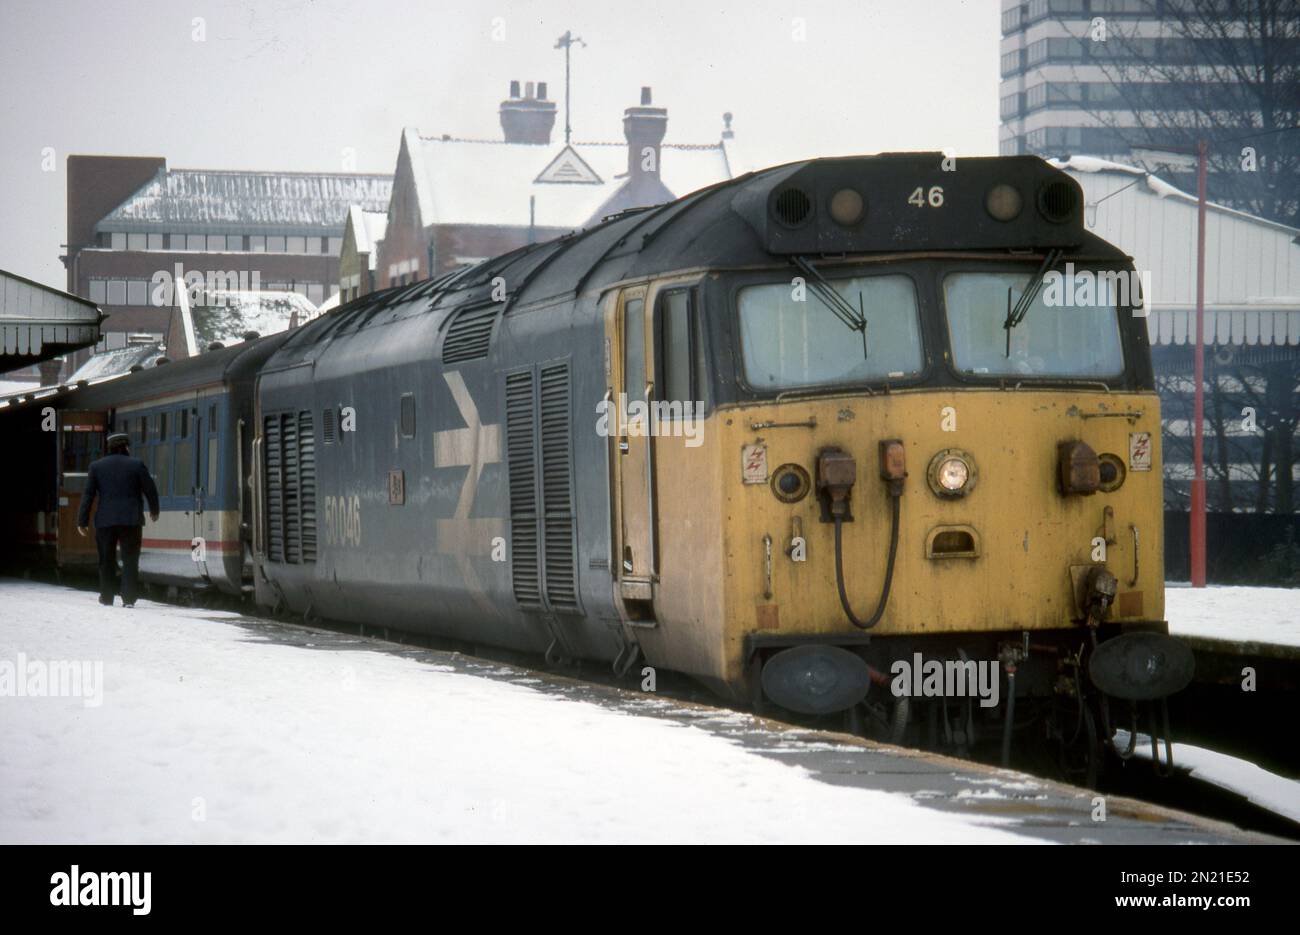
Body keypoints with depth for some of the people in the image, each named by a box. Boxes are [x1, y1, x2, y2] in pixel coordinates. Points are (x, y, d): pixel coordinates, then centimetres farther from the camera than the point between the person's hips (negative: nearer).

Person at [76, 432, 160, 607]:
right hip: (131, 520, -1)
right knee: (130, 560, 1)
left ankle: (107, 597, 14)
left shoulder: (97, 466, 4)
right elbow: (150, 489, 3)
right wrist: (154, 510, 20)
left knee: (107, 561, 11)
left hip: (105, 521, 1)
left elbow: (88, 495, 1)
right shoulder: (136, 465, 0)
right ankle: (128, 598, -6)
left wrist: (82, 521, 3)